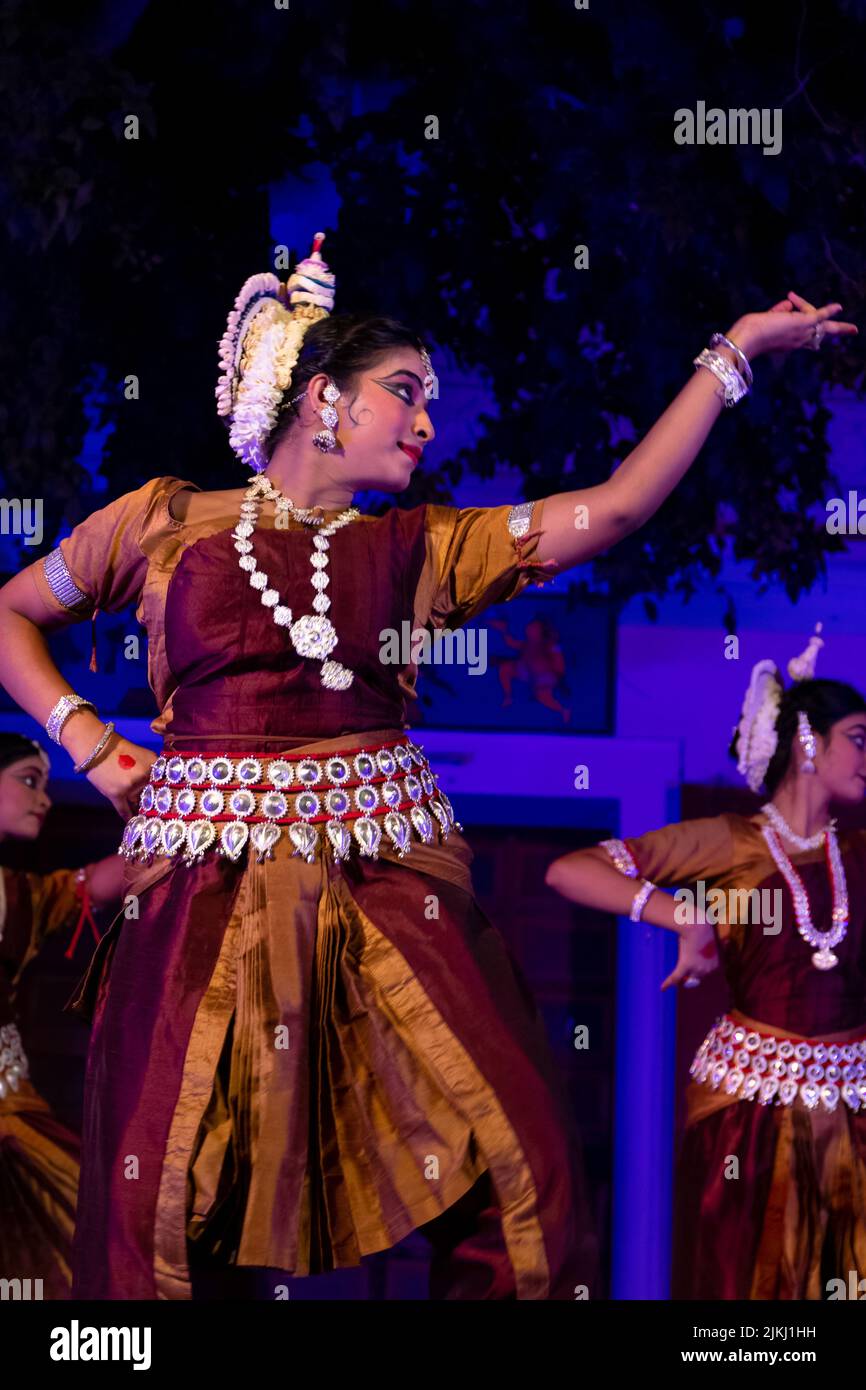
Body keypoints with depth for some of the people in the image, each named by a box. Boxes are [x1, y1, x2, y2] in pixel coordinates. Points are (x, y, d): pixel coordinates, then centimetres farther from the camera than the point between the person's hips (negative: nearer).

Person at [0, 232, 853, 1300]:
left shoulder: (419, 549, 13)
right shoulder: (168, 521, 9)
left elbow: (618, 505, 6)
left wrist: (736, 348, 8)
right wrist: (88, 742, 5)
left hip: (387, 884, 2)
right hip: (206, 891, -1)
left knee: (529, 1177, -11)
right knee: (151, 1215, -3)